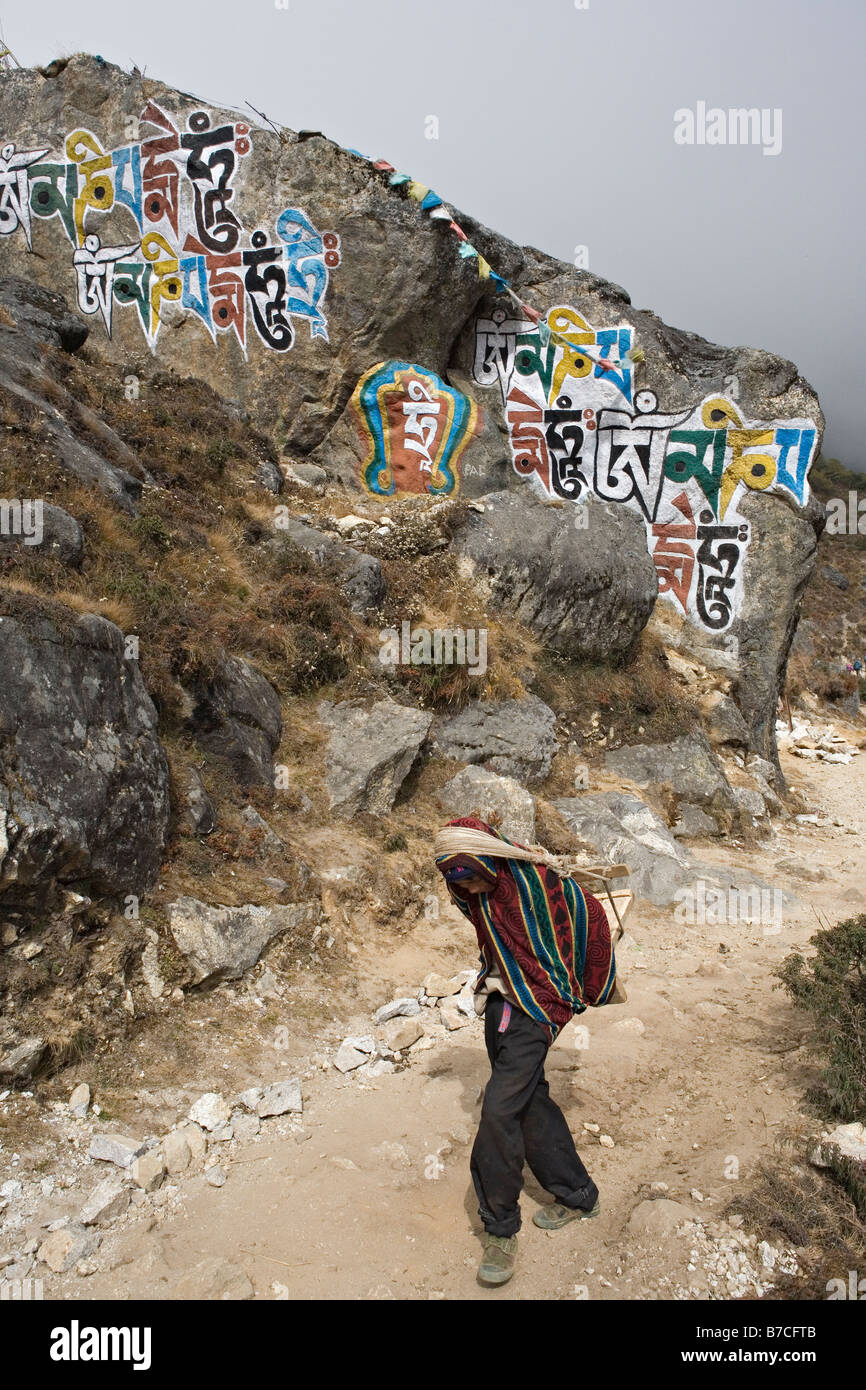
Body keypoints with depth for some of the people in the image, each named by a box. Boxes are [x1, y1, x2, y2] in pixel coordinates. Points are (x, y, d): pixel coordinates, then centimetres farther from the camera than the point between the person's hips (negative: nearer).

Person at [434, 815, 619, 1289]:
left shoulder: (537, 879, -20)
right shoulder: (475, 896, 0)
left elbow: (592, 917, -7)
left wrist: (589, 992, 3)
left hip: (535, 1007, -7)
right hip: (499, 1002, 7)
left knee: (499, 1109, -14)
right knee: (530, 1103, 12)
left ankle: (500, 1229, 0)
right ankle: (578, 1196, 30)